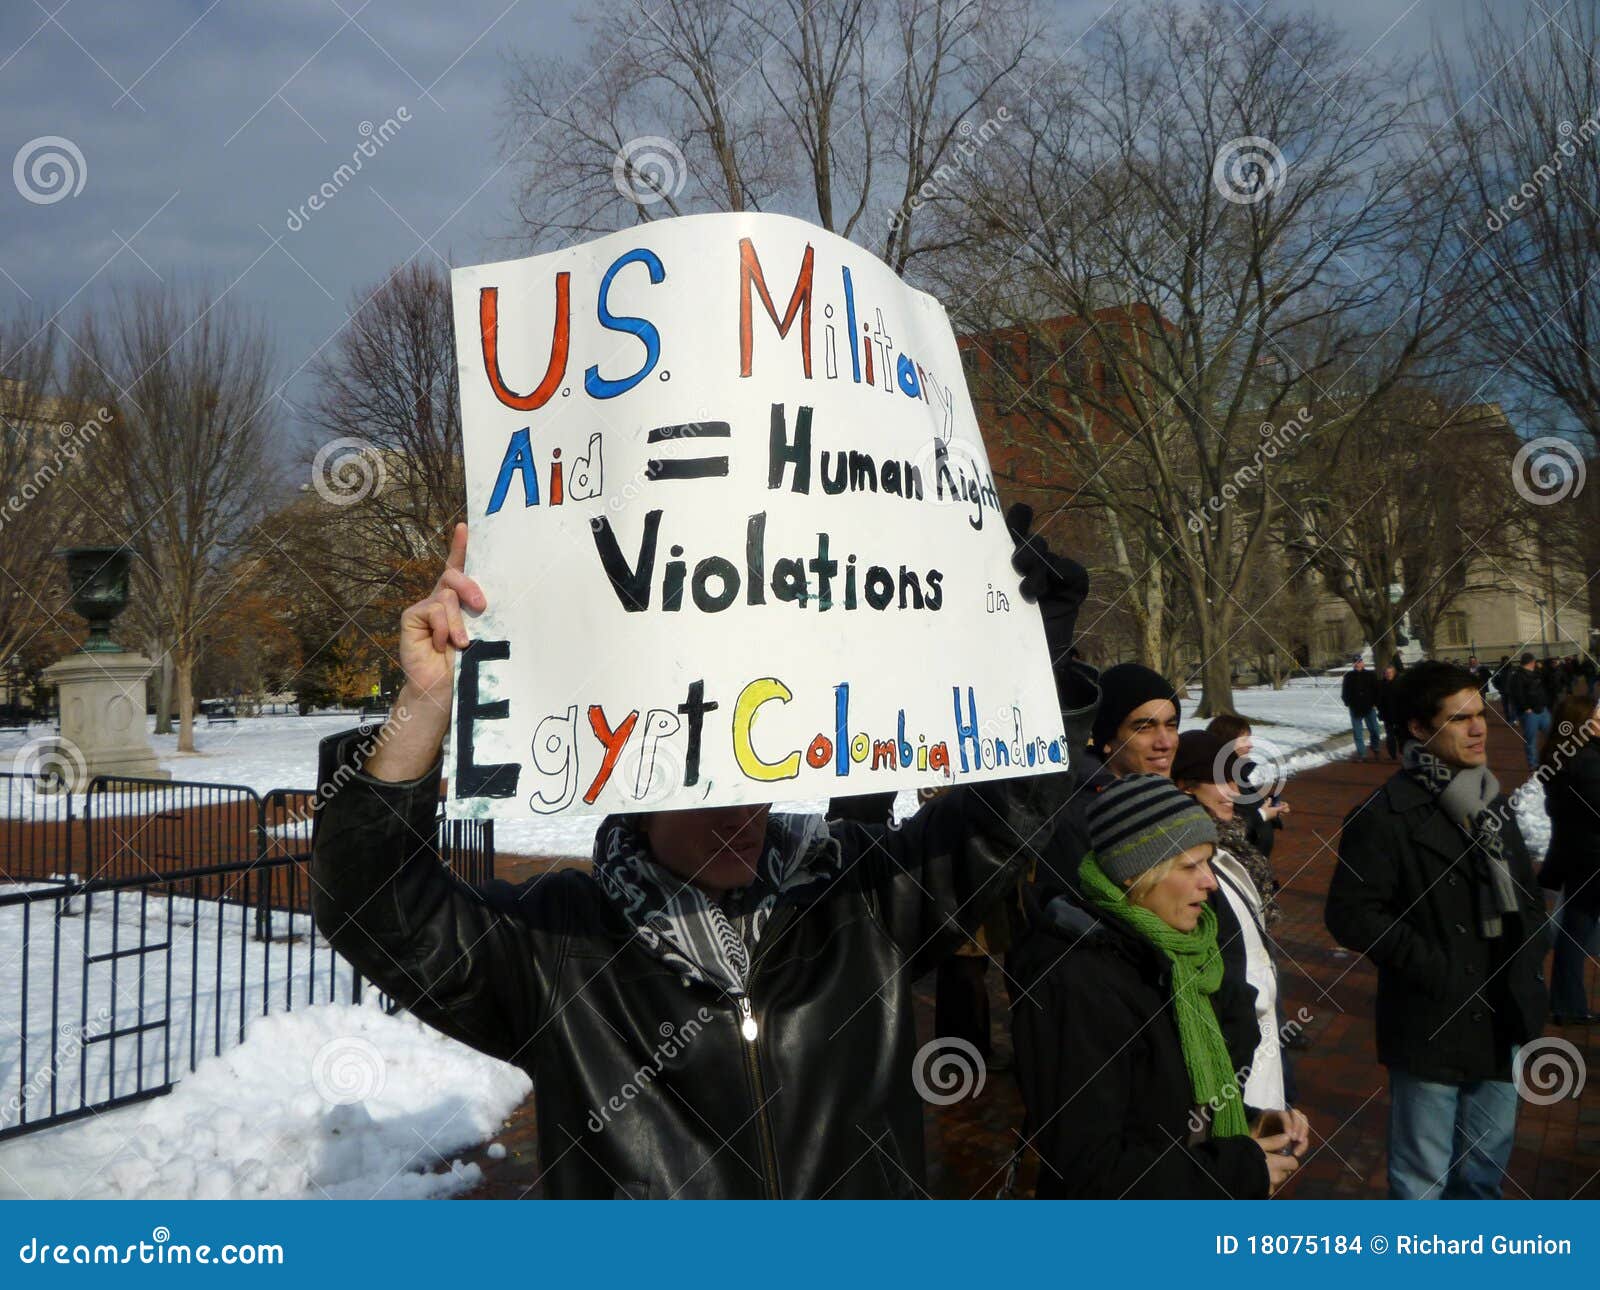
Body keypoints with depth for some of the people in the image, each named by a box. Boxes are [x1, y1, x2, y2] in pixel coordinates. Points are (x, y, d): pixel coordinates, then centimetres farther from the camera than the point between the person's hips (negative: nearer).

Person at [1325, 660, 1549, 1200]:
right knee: (1422, 1176, 6)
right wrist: (1429, 967, -18)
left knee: (1488, 1161, 24)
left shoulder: (1493, 801, 8)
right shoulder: (1385, 816, -17)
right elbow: (1350, 914, -19)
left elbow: (1525, 892, 19)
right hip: (1432, 1027, -7)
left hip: (1501, 1020, 7)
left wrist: (1529, 961, 5)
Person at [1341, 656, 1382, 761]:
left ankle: (1375, 751, 21)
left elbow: (1376, 690, 4)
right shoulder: (1349, 676, 3)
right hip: (1355, 708, 0)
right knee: (1357, 732, 3)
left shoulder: (1370, 675, 3)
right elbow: (1344, 692, 6)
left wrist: (1375, 704, -3)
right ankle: (1361, 753, 10)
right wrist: (1348, 703, -4)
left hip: (1369, 707, 0)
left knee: (1374, 730, 2)